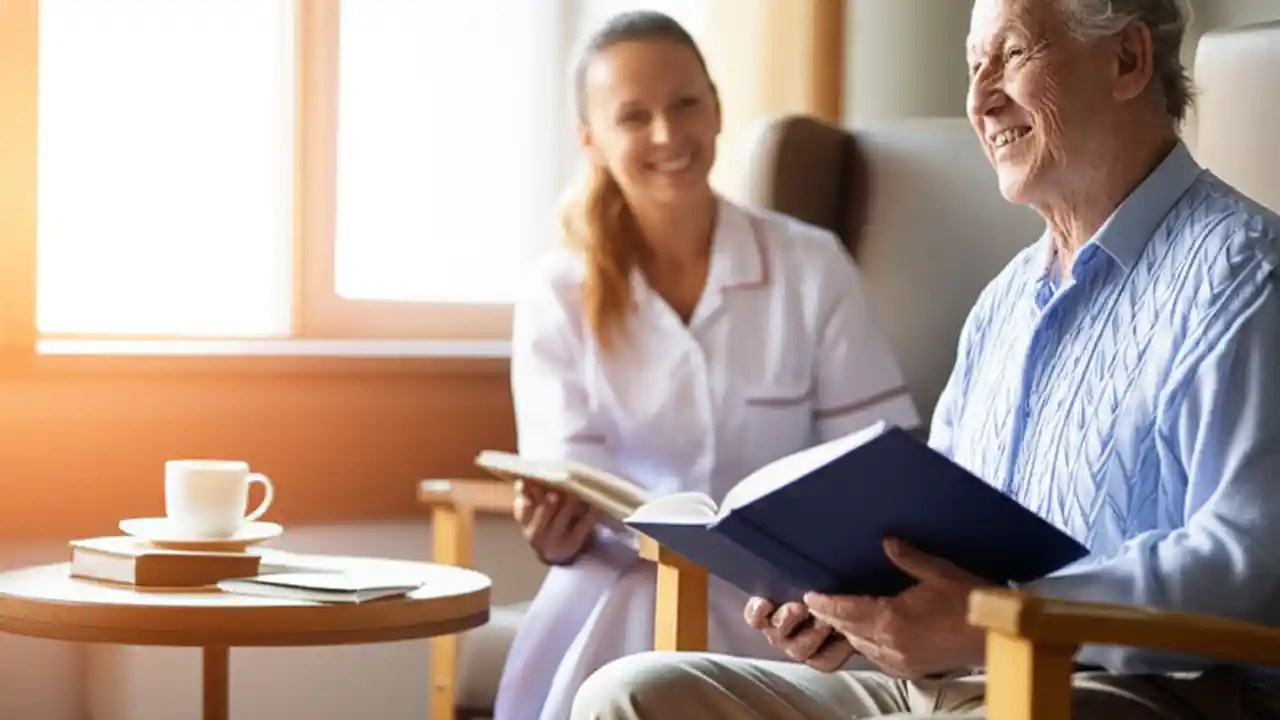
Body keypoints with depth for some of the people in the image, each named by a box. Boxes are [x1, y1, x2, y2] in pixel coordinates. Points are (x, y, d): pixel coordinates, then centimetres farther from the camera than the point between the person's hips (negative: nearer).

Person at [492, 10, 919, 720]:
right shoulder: (558, 293, 3)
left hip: (778, 585, -1)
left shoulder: (812, 266, 0)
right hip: (623, 581, 1)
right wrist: (557, 535, -31)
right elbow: (568, 473, -6)